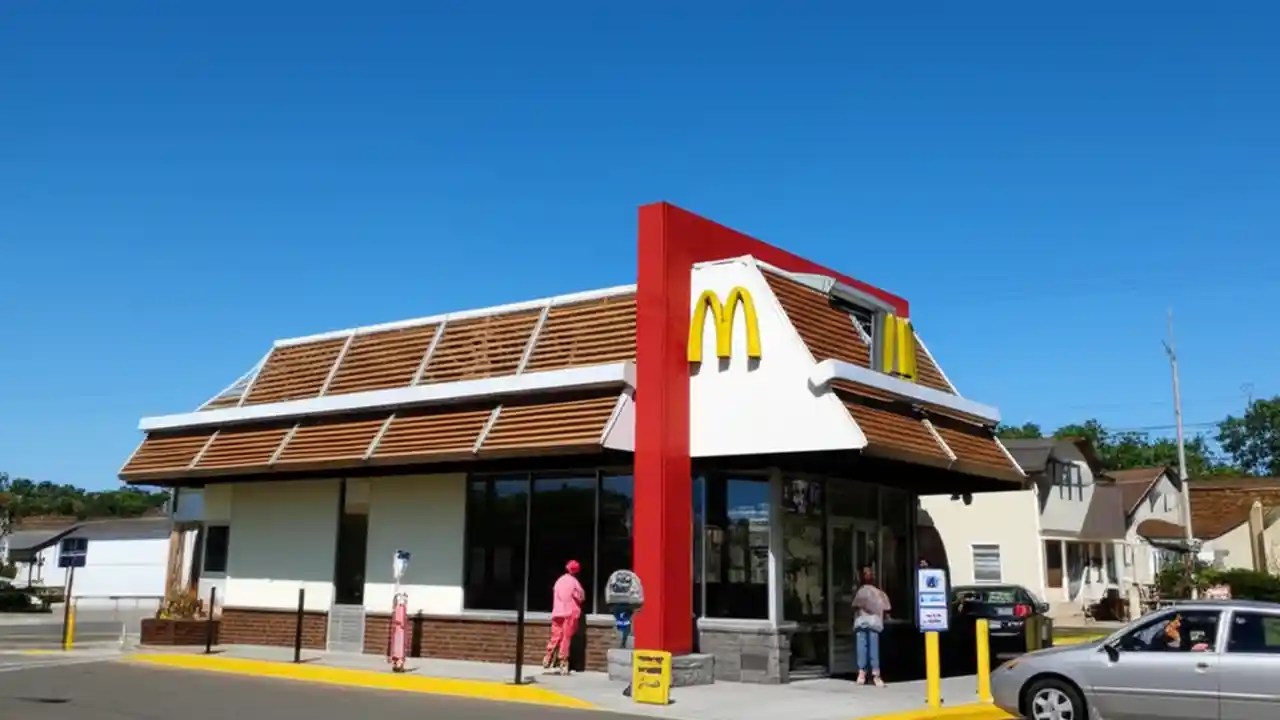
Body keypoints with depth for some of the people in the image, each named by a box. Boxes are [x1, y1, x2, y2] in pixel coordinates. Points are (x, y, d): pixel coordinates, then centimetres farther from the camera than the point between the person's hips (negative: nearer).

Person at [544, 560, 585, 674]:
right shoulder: (574, 582, -6)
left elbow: (555, 596, 12)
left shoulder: (559, 581, 10)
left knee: (555, 637, 8)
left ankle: (548, 659, 1)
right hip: (570, 613, -4)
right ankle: (563, 663, -1)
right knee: (566, 638, -1)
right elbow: (581, 597, -2)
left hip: (557, 613, 4)